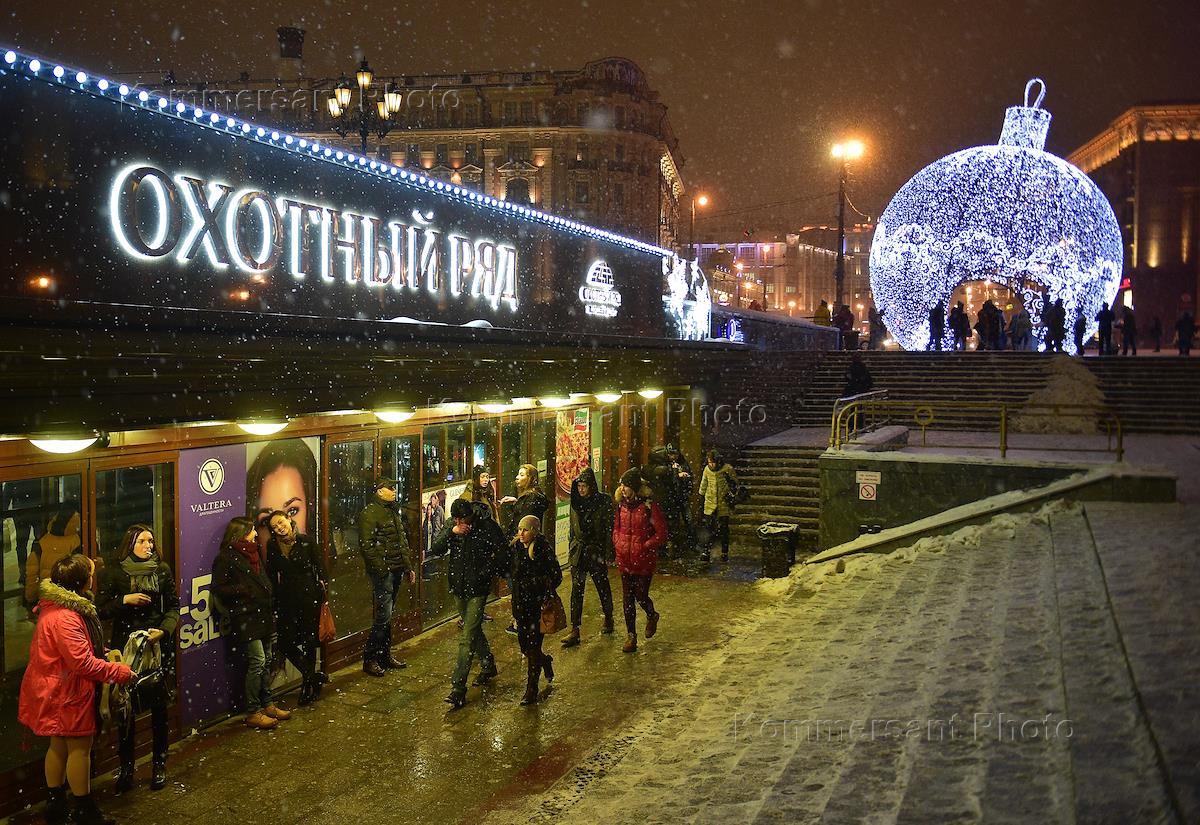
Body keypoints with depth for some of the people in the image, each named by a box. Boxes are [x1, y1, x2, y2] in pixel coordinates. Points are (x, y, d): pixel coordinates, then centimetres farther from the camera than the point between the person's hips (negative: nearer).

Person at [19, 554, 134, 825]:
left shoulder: (57, 606, 6)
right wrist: (118, 672, -20)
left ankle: (55, 803, 31)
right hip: (67, 693, -10)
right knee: (80, 748, 2)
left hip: (56, 690, 10)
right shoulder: (64, 617, -28)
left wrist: (105, 653, 7)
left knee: (59, 745, 19)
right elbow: (83, 662, -28)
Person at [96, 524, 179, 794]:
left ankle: (159, 765, 17)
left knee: (159, 706, 5)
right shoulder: (113, 573, 0)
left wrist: (163, 630, -10)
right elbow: (101, 610, -1)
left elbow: (173, 606, 5)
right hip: (125, 646, -1)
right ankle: (126, 768, 15)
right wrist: (125, 600, -16)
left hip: (158, 644, 1)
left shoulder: (162, 570, 4)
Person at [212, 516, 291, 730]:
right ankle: (253, 713, -2)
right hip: (246, 618, -8)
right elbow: (219, 588, -13)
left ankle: (267, 704, 21)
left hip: (264, 615, 8)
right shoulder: (226, 558, -8)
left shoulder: (254, 553, 18)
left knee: (266, 661, 11)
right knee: (257, 661, -10)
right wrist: (245, 590, -17)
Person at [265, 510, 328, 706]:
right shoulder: (273, 547, 4)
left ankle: (310, 682, 21)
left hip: (309, 596, -3)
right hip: (286, 599, 3)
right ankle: (314, 677, 12)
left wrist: (322, 595, -6)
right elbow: (272, 577, 10)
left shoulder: (306, 542, -4)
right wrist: (274, 604, 6)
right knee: (284, 642, -4)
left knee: (309, 641, 5)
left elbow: (321, 570, -1)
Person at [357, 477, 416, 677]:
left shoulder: (394, 511, 17)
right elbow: (367, 546, -17)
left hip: (397, 570, 8)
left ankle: (385, 655, 23)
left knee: (387, 614, 15)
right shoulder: (370, 513, -11)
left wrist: (408, 568, 20)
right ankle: (370, 659, 1)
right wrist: (382, 570, -20)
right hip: (383, 571, -8)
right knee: (383, 615, -8)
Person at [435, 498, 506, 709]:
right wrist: (451, 532, -22)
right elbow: (436, 549, -8)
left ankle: (458, 689, -10)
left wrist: (483, 575, -13)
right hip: (458, 587, 6)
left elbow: (501, 557, -8)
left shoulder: (488, 527, -15)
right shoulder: (451, 525, -1)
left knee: (468, 638, -10)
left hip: (478, 589, -6)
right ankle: (488, 665, 44)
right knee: (473, 630, 22)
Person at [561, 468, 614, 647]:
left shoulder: (604, 501, -10)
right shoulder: (576, 502, 5)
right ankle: (575, 631, -4)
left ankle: (608, 620, 34)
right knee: (576, 590, -3)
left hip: (596, 551, -4)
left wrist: (607, 554, -13)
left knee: (602, 587, 12)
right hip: (579, 550, 4)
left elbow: (609, 529, -10)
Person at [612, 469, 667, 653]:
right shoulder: (621, 505, 4)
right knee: (627, 600, 7)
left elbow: (661, 534, -10)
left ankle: (652, 617, 36)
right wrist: (618, 545, 3)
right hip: (625, 560, 5)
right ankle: (631, 636, 18)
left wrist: (644, 547, -15)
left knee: (641, 596, 3)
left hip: (644, 560, -5)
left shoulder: (649, 506, -14)